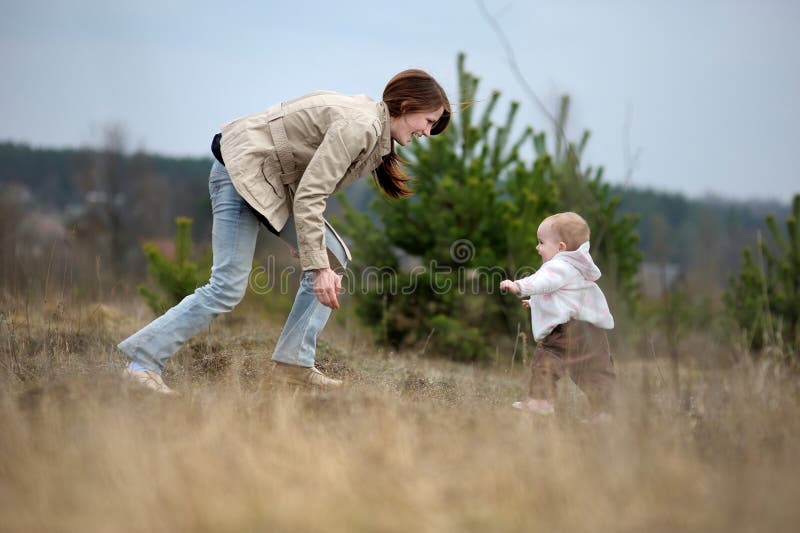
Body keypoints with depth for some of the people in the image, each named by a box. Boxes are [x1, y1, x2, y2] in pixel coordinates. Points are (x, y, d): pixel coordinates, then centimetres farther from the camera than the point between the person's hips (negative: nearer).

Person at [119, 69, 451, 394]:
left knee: (334, 258, 6)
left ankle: (293, 363, 5)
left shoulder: (371, 123, 8)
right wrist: (318, 267, -29)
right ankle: (144, 363, -11)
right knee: (228, 289, -16)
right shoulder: (359, 126, -23)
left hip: (274, 180, 11)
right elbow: (309, 196, -28)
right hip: (241, 171, -11)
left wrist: (306, 235, 28)